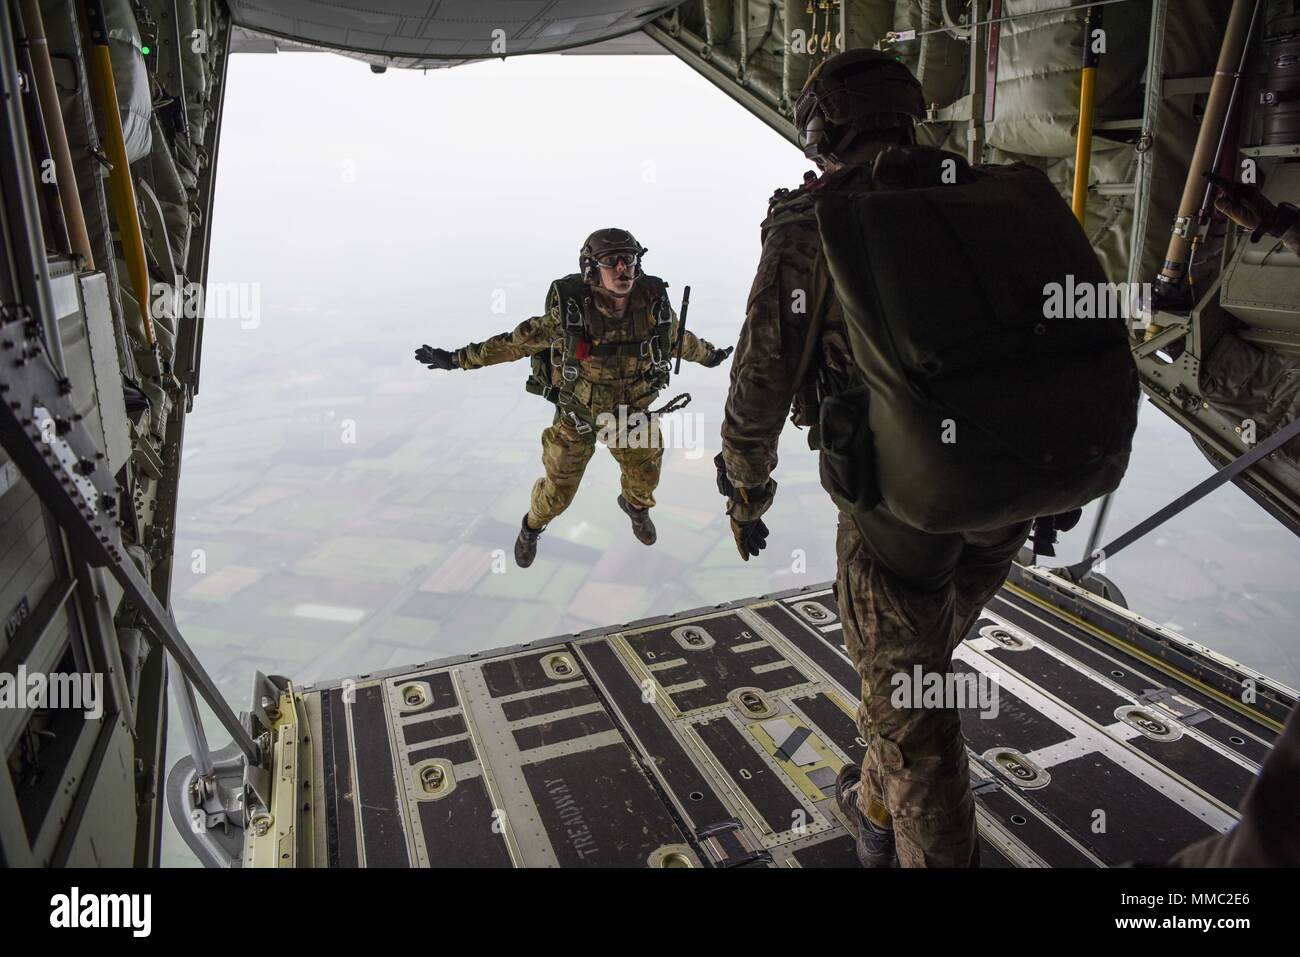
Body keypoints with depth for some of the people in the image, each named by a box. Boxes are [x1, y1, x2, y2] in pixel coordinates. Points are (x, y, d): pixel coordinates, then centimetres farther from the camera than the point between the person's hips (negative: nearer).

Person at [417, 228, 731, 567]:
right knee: (559, 490, 13)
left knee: (644, 474, 21)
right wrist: (458, 358, -12)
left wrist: (707, 354, 19)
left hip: (631, 411, 2)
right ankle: (533, 525, 47)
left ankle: (635, 504, 58)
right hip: (577, 411, -2)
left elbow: (676, 336, 0)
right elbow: (519, 340, -17)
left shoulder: (655, 303, -22)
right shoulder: (570, 312, -30)